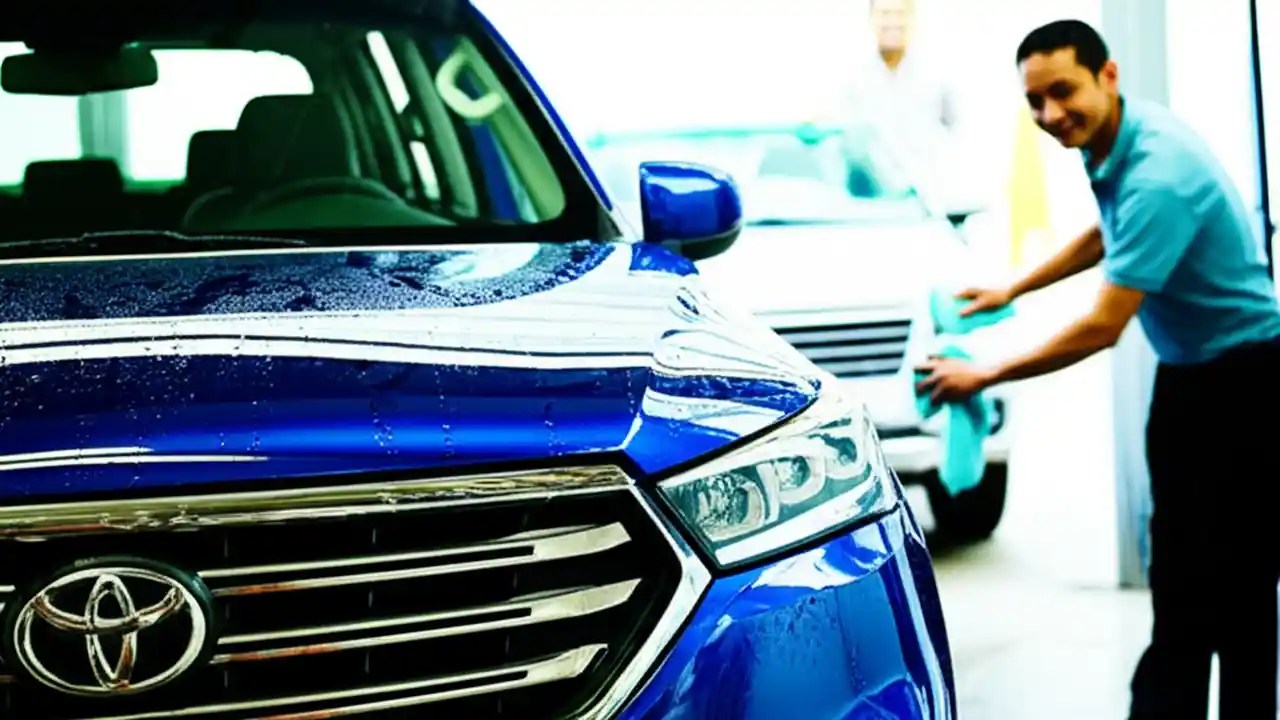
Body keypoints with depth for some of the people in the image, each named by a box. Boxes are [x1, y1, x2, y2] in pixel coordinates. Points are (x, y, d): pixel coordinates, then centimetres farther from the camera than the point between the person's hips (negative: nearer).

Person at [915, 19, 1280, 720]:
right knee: (1181, 573, 13)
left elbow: (1101, 327, -25)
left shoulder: (1157, 175, -27)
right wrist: (1011, 290, 22)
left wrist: (984, 376, -15)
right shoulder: (1111, 143, 2)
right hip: (1187, 373, 9)